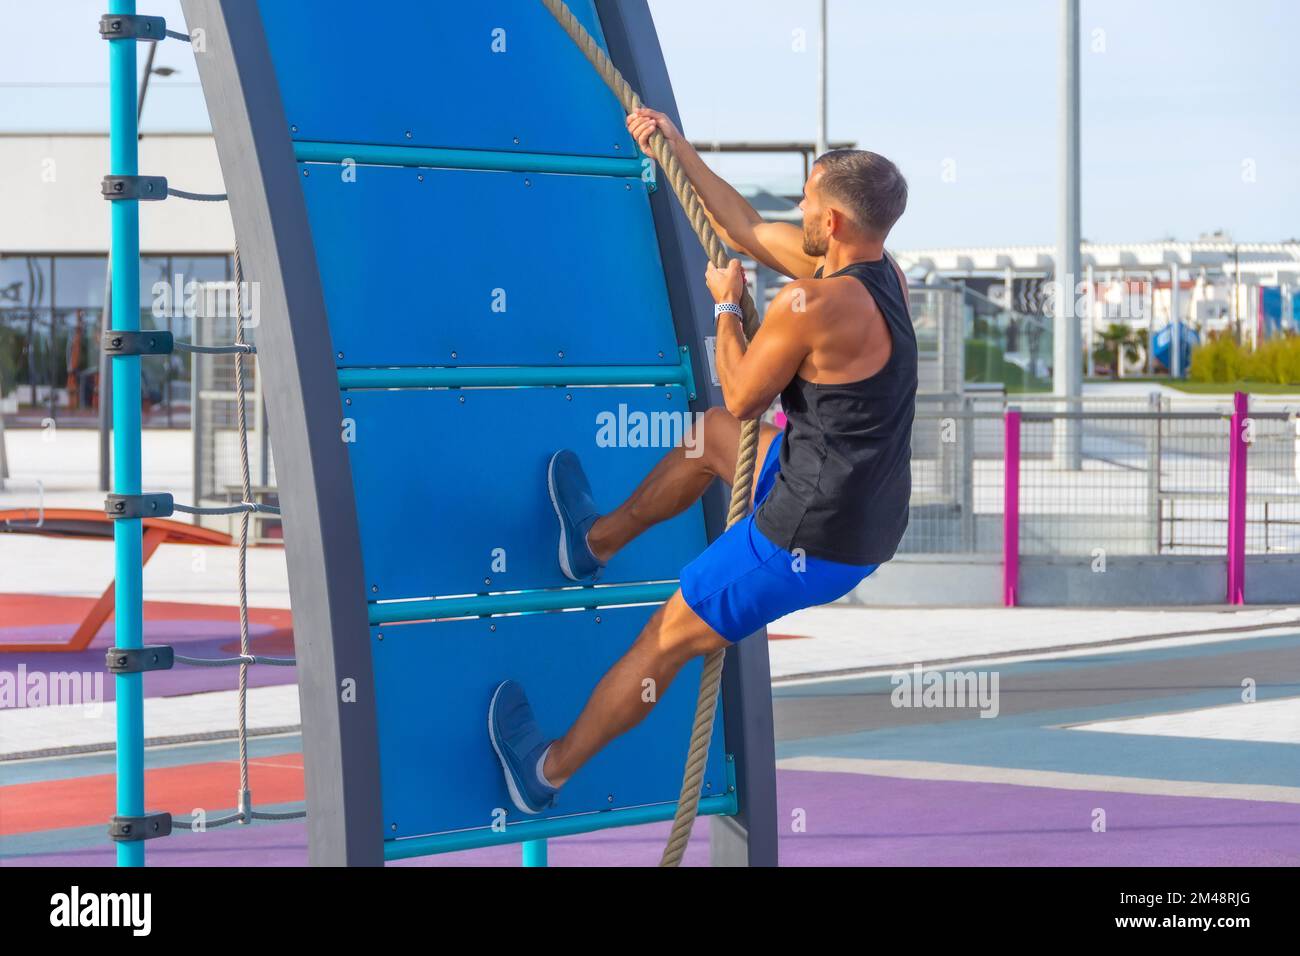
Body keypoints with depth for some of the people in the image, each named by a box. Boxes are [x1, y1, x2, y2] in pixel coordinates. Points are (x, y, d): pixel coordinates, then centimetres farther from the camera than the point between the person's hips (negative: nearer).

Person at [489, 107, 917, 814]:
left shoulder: (813, 304, -26)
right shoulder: (884, 277, 2)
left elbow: (742, 396, -11)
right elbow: (748, 229, 14)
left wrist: (726, 307, 4)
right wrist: (677, 149, 20)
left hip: (812, 540, -9)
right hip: (871, 520, 9)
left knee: (667, 640, 8)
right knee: (713, 434, 30)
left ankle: (547, 770, 24)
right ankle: (598, 539, 53)